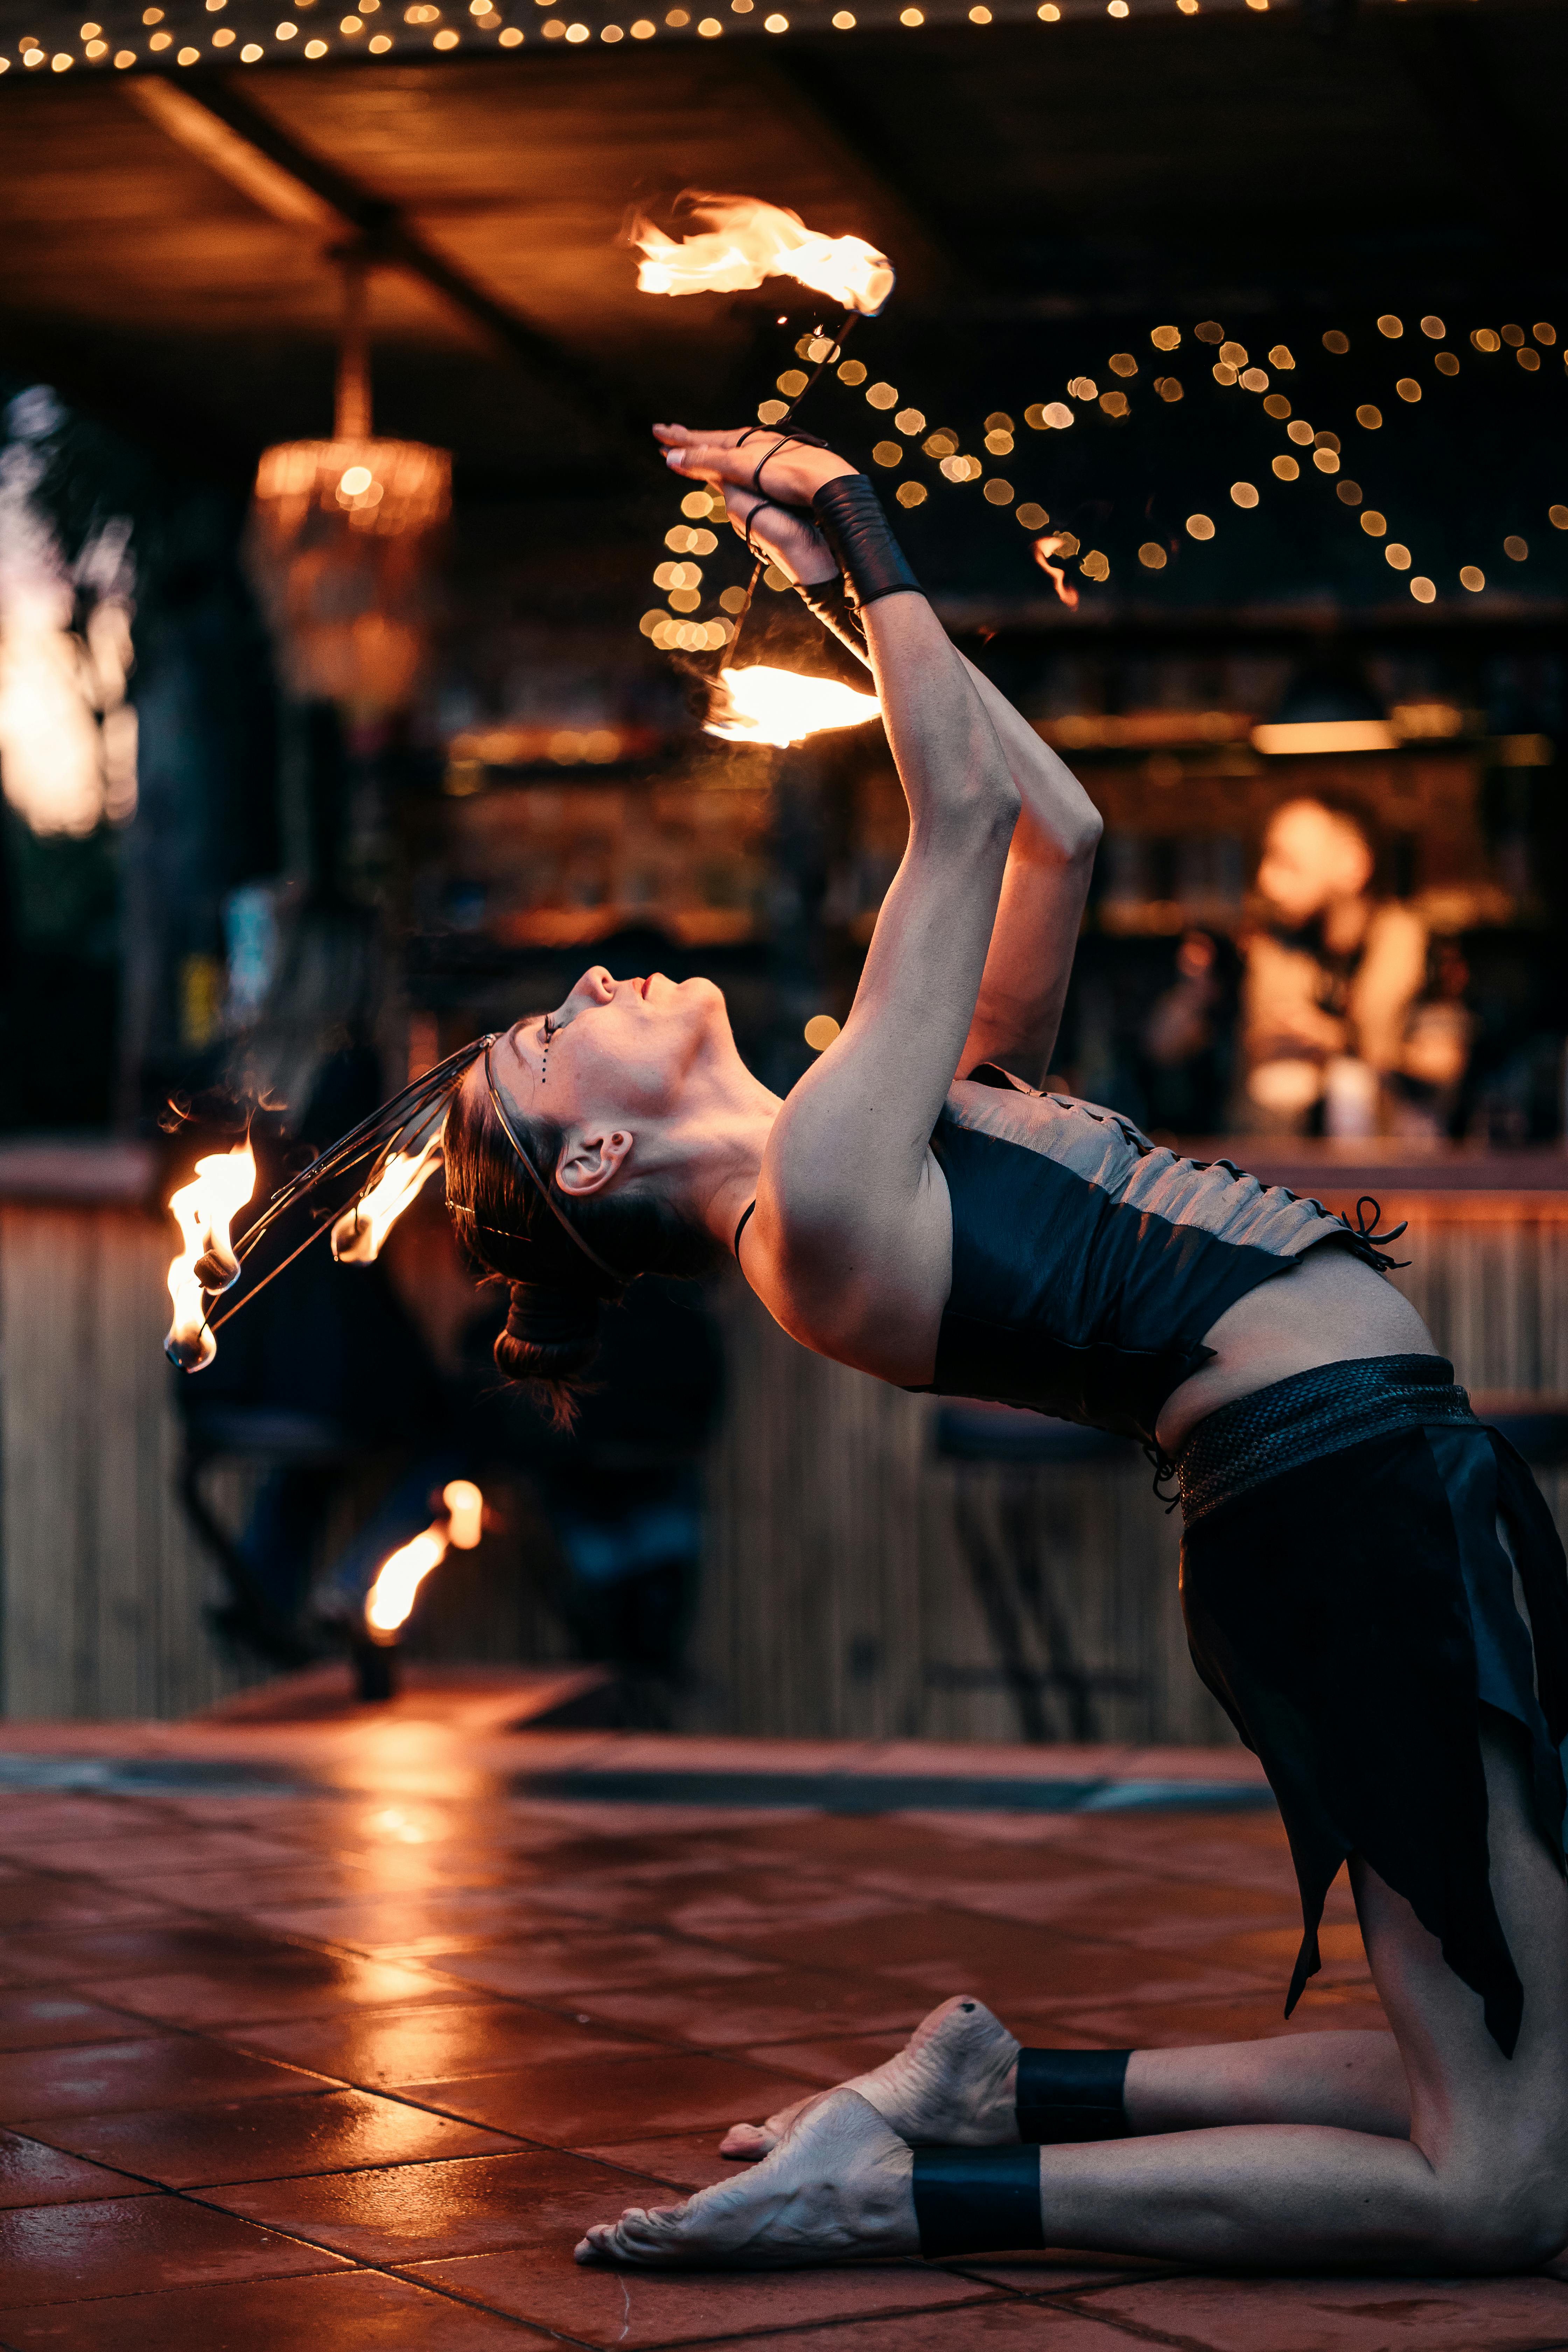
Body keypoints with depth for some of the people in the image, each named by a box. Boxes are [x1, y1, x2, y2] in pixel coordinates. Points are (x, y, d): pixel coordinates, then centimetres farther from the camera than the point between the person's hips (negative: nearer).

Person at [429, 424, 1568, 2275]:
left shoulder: (908, 1129, 17)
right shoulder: (816, 1190, -11)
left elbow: (1061, 829, 18)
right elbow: (964, 811, -9)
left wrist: (850, 591, 20)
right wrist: (863, 545, 3)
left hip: (1383, 1482, 10)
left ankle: (1003, 2088, 15)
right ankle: (904, 2188, -5)